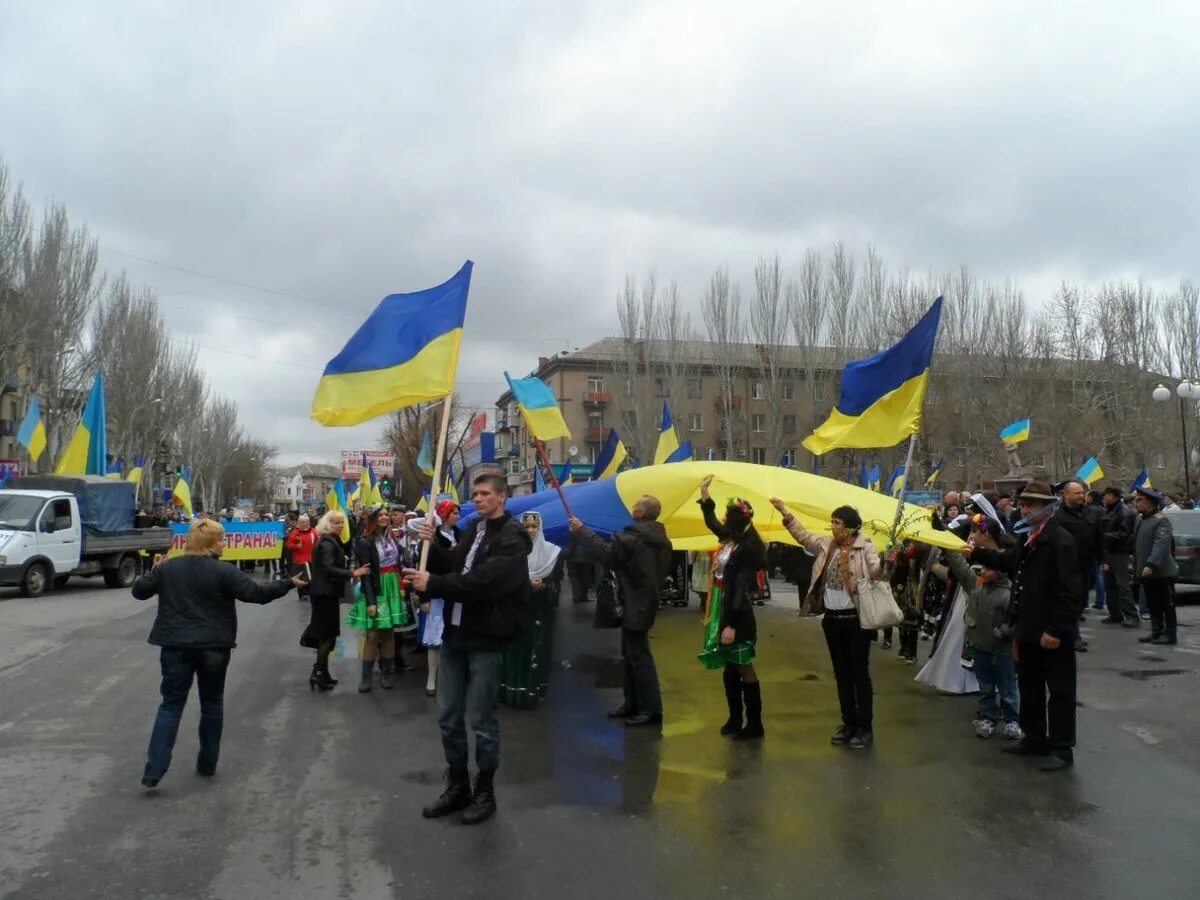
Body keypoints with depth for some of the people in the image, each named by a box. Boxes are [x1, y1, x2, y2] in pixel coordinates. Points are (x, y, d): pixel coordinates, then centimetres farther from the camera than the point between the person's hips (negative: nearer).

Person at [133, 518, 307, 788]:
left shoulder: (167, 568, 3)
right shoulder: (224, 573, -10)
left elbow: (139, 591, 11)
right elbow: (257, 593, -13)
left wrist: (148, 576, 32)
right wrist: (289, 584, -4)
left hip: (176, 646, 3)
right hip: (214, 647, -2)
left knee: (171, 705, 6)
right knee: (212, 703, 14)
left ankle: (154, 769, -3)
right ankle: (207, 764, 21)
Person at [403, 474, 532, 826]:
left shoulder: (512, 538, -11)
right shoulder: (473, 530, 15)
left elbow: (484, 582, -23)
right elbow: (452, 570, 14)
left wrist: (432, 584, -22)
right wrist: (431, 545, -3)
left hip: (485, 639, -7)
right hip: (455, 634, 7)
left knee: (481, 721, 2)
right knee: (448, 717, 12)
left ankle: (485, 793, 17)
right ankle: (457, 786, 27)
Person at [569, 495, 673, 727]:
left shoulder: (631, 539, -20)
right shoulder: (661, 540, 8)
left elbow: (605, 551, -13)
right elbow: (662, 570, 17)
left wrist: (581, 530, -5)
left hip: (634, 607, -10)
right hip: (647, 602, 10)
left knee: (639, 657, -5)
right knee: (631, 655, 18)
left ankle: (651, 709, -1)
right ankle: (632, 704, 26)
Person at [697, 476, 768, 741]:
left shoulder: (747, 548, -18)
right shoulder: (731, 540, 8)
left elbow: (741, 588, -22)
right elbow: (712, 522, 29)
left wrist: (733, 624, -24)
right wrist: (704, 494, 27)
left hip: (737, 616, -9)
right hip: (723, 613, 9)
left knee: (744, 669, 0)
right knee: (730, 669, 15)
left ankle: (755, 725, 10)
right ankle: (735, 719, 25)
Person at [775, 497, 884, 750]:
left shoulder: (865, 547, -11)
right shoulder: (826, 545, 7)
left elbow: (876, 571, -22)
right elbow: (802, 534, 15)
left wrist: (886, 562, -43)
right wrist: (784, 511, 9)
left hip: (855, 619, -6)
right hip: (832, 619, 6)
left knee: (859, 673, 2)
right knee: (841, 674, 14)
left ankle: (865, 728, 12)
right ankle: (849, 724, 25)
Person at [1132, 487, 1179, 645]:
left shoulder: (1161, 521, -15)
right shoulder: (1140, 519, 11)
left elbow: (1161, 544, -25)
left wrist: (1151, 565, -31)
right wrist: (1136, 566, 15)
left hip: (1160, 572, -8)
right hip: (1145, 571, 8)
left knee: (1166, 604, 2)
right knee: (1152, 604, 14)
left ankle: (1169, 634, 9)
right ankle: (1156, 632, 22)